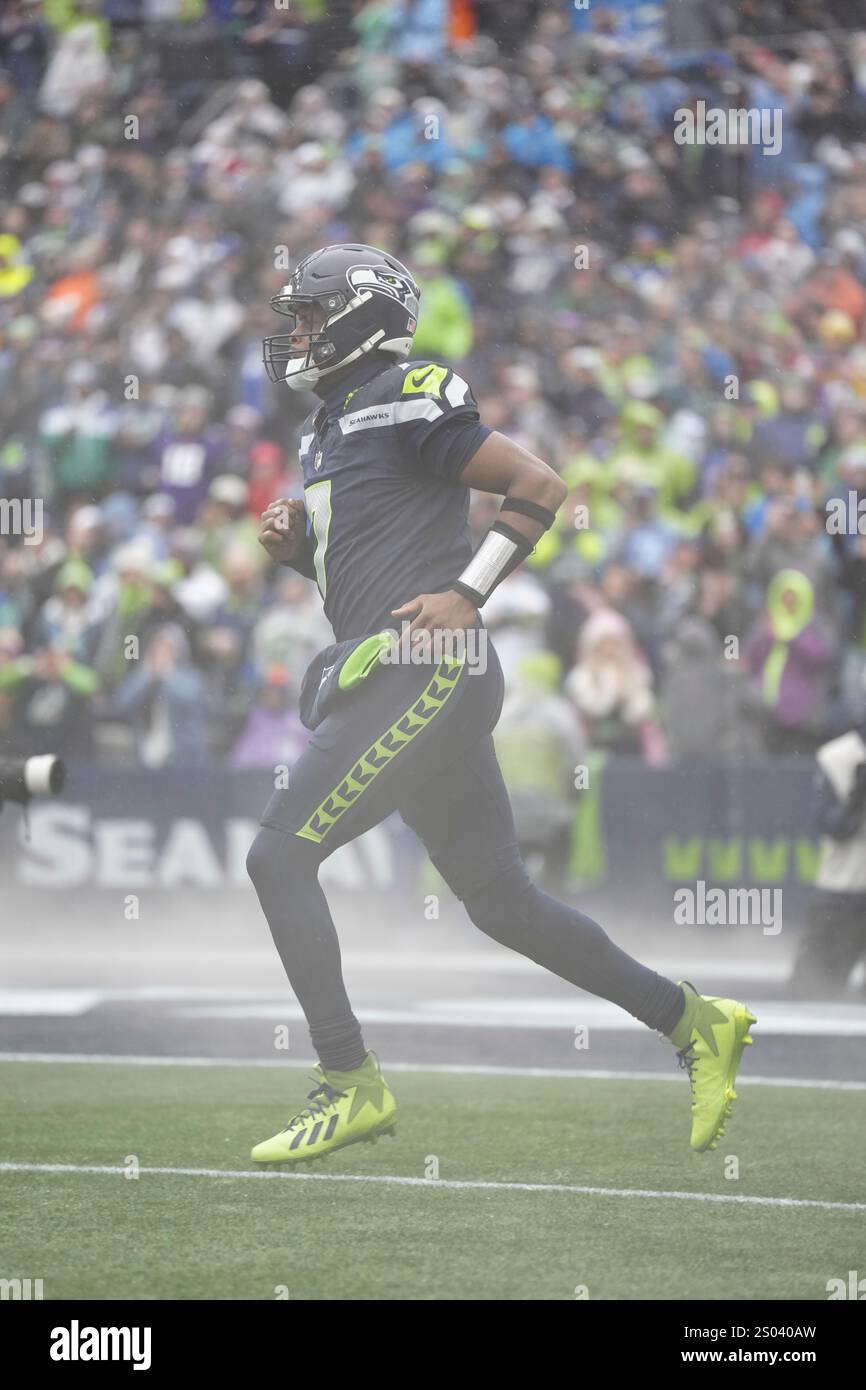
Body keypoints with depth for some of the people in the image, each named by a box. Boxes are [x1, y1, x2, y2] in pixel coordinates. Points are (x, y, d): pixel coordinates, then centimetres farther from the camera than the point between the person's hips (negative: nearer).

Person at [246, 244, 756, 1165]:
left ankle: (350, 1086, -5)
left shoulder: (407, 402, -8)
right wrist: (295, 544, 11)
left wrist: (466, 594, -15)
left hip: (427, 675, -10)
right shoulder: (333, 427, 20)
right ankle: (694, 1022, 15)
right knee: (498, 898, 10)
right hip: (411, 683, 10)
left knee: (279, 855, -9)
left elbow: (541, 489, -11)